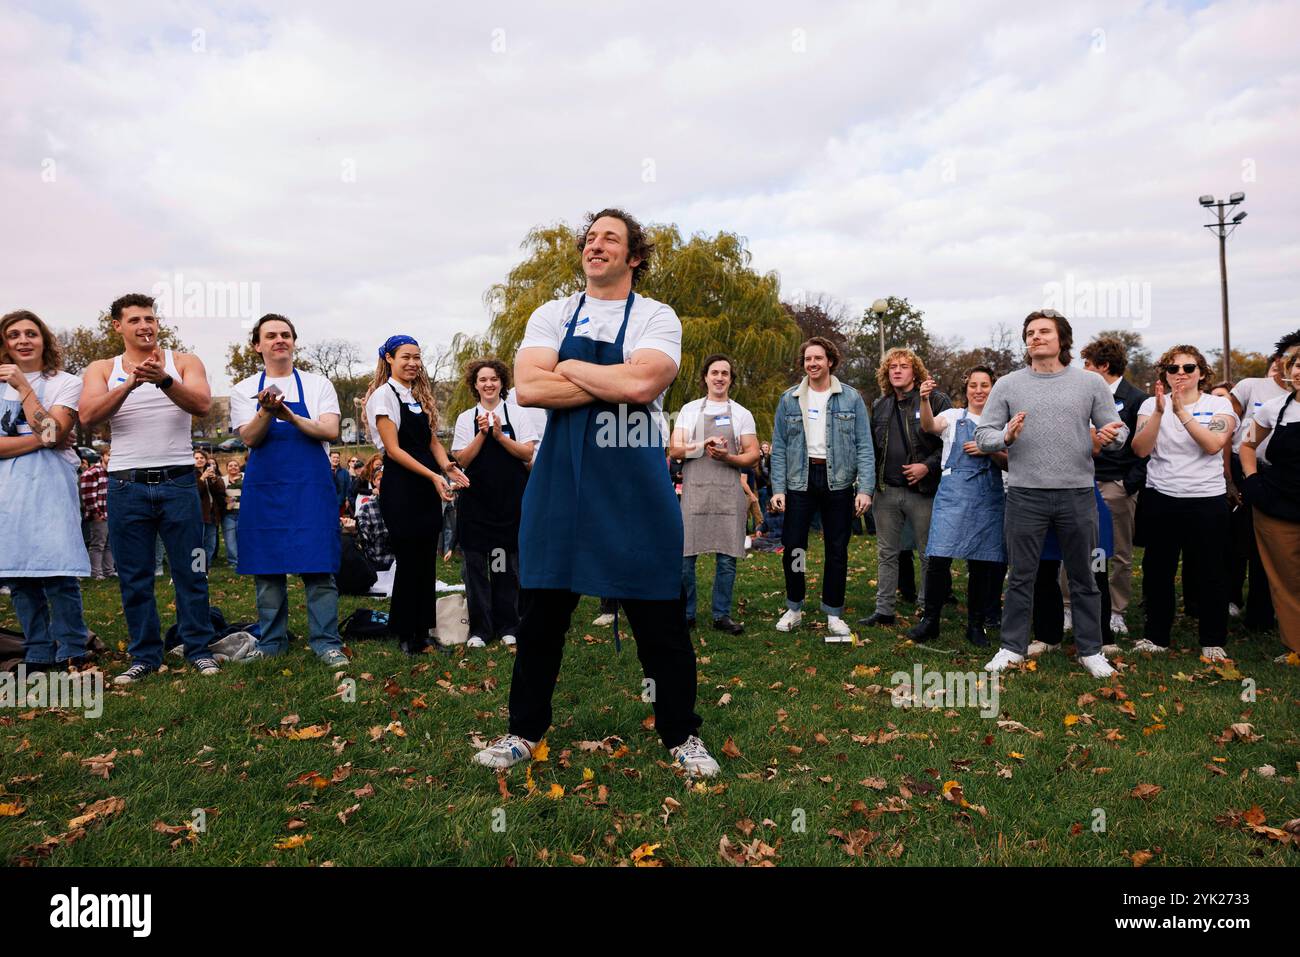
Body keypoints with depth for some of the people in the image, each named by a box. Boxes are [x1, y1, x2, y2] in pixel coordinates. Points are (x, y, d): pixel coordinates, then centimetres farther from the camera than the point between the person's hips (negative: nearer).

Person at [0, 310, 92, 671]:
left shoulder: (66, 383, 5)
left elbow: (52, 432, -9)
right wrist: (41, 439, -11)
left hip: (50, 486, -3)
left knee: (59, 576, -10)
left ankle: (71, 655, -2)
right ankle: (38, 656, 13)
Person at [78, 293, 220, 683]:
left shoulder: (184, 362, 5)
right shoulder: (101, 370, 8)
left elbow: (202, 404, -13)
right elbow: (88, 416, -9)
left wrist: (163, 379, -29)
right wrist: (130, 383, -23)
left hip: (178, 480, -1)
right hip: (126, 485, 2)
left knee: (190, 571, 3)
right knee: (134, 577, 7)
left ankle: (199, 649, 14)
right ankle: (145, 655, 18)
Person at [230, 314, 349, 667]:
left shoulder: (318, 385, 7)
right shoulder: (244, 390, 9)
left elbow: (330, 431, -5)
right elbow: (250, 438, -4)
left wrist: (291, 416, -18)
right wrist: (267, 411, -22)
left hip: (312, 487, -1)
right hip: (264, 488, 2)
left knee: (318, 567, -4)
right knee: (267, 568, 6)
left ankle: (326, 641, 2)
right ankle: (272, 641, 18)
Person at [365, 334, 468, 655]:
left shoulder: (420, 396, 15)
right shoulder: (384, 394, -7)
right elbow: (393, 449, -13)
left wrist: (448, 466, -6)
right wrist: (433, 475, -20)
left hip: (428, 487, 7)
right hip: (401, 488, -7)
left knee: (427, 561, 10)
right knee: (409, 562, -1)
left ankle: (423, 630, 19)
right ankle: (406, 635, 12)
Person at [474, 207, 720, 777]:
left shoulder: (656, 318, 1)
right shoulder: (551, 316, 9)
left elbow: (641, 383, -19)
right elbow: (527, 388, -7)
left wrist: (569, 368, -7)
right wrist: (614, 382, -11)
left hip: (636, 488, -2)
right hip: (558, 482, 3)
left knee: (660, 617, 4)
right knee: (541, 608, 11)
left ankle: (681, 736, 21)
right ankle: (525, 730, 27)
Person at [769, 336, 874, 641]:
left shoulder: (851, 398, 2)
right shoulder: (789, 399, 5)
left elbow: (864, 446, -1)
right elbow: (779, 447, 4)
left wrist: (865, 488, -10)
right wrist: (778, 489, -4)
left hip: (838, 480, 0)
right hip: (800, 479, 1)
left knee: (837, 550, 6)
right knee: (793, 547, 1)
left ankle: (834, 614, 19)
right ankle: (794, 608, 20)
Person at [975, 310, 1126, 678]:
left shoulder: (1091, 383, 4)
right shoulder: (1007, 385, 3)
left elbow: (1117, 430, 5)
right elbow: (982, 435, 1)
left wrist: (1113, 437, -17)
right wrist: (1006, 437, -19)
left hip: (1077, 494, 1)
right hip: (1024, 495, 0)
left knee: (1083, 577, 12)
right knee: (1021, 577, 8)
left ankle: (1090, 650, 25)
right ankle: (1012, 647, 20)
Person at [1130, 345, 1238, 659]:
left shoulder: (1219, 405, -1)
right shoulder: (1152, 404, 2)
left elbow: (1213, 444, -18)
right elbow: (1140, 449, -11)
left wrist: (1181, 411, -24)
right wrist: (1159, 411, -22)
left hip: (1207, 500, -1)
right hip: (1160, 500, 2)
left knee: (1210, 572, 5)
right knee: (1157, 571, 10)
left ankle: (1213, 640, 20)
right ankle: (1156, 636, 23)